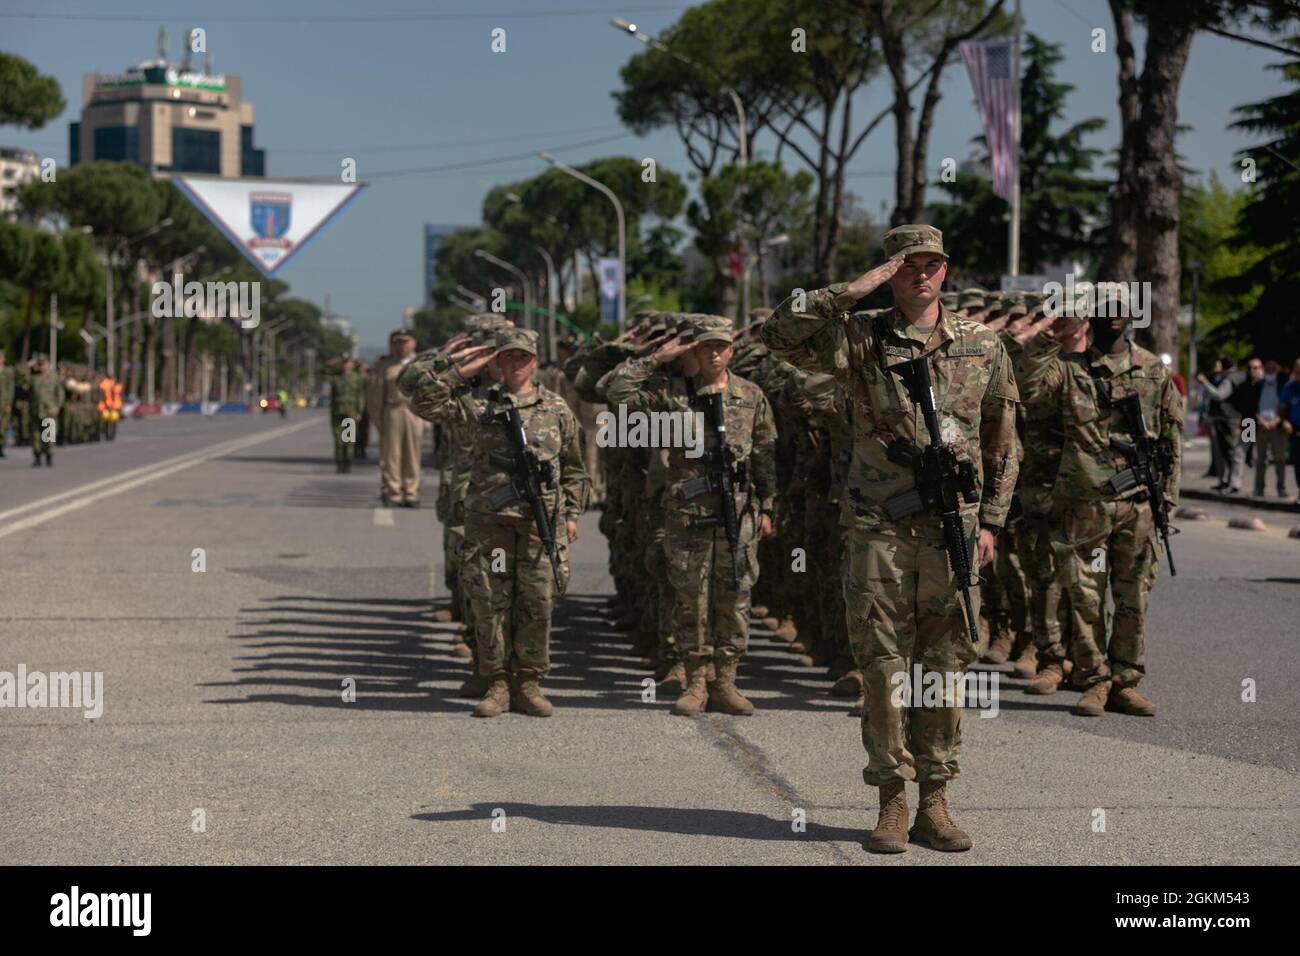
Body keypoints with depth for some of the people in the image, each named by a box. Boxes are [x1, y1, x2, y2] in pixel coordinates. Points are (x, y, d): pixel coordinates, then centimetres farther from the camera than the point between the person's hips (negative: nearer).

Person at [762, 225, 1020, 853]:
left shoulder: (983, 347, 8)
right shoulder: (859, 340, 1)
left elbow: (1002, 443, 14)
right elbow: (780, 334, -13)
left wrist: (991, 520, 7)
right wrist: (851, 291, -14)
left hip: (953, 530, 2)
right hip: (878, 530, -2)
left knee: (945, 666, 5)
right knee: (884, 667, 1)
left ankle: (935, 803, 13)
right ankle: (891, 803, 8)